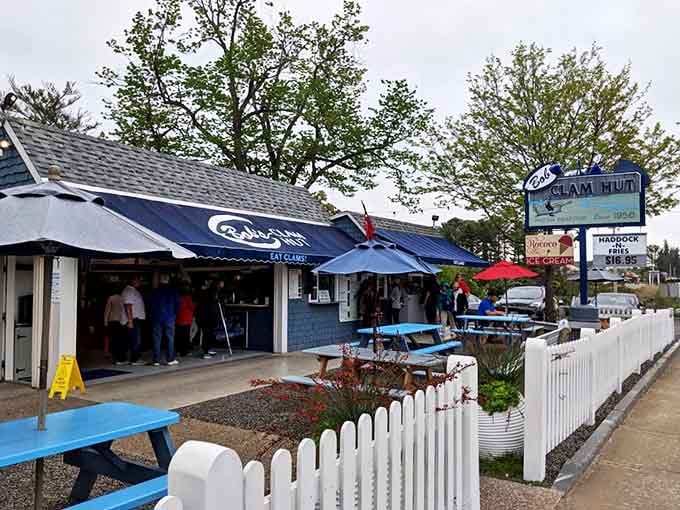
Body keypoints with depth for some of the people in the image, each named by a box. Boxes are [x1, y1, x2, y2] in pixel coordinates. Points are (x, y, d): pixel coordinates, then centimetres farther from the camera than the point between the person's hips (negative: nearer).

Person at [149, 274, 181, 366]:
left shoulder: (155, 291, -1)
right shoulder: (173, 290, -1)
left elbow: (152, 305, 0)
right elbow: (177, 304, 0)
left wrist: (153, 315, 11)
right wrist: (174, 314, 11)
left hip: (157, 318, 0)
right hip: (169, 318, 0)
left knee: (157, 340, 4)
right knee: (170, 339, 4)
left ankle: (156, 360, 5)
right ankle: (171, 359, 4)